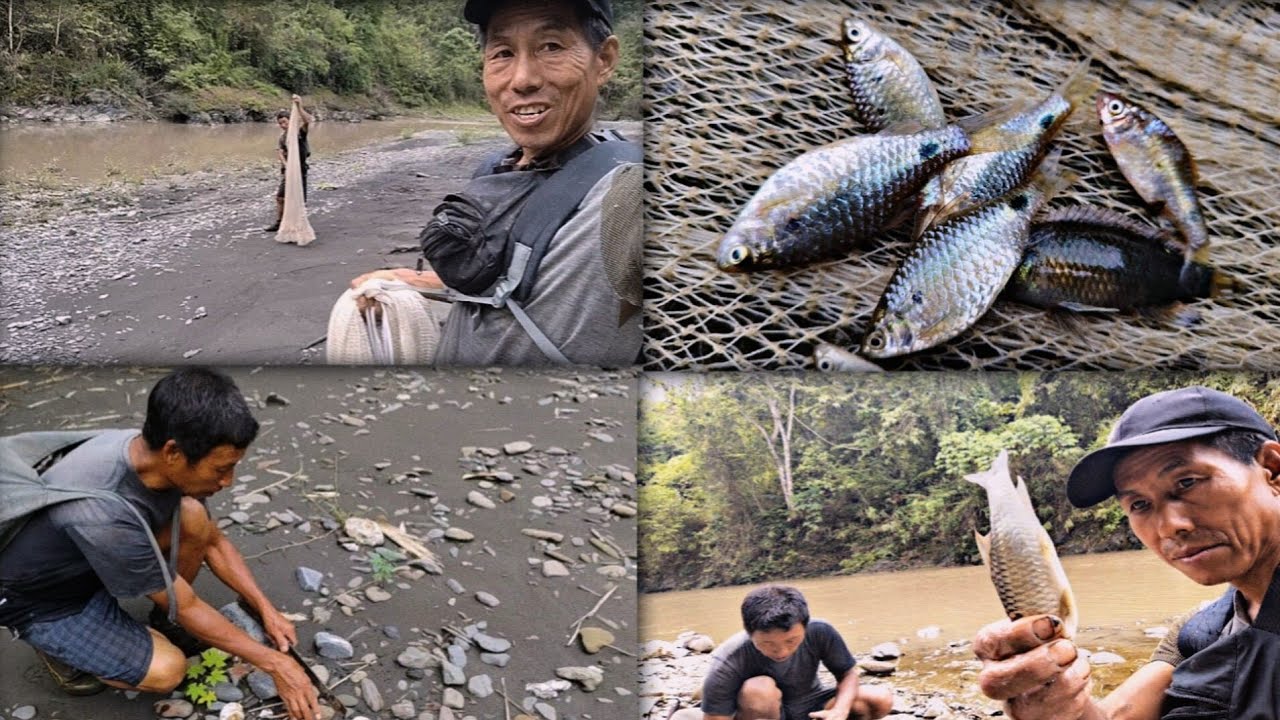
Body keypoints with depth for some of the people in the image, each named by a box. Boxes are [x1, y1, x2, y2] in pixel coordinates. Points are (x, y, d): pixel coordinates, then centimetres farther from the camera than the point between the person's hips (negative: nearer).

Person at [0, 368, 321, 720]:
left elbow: (214, 542, -1)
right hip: (39, 598, -6)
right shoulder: (105, 517, -41)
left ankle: (166, 624, 7)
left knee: (191, 518, -17)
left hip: (90, 560, 7)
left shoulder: (149, 452, -19)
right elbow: (186, 607, -26)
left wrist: (267, 611, -6)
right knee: (167, 669, -21)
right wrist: (272, 662, -18)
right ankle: (56, 644, 5)